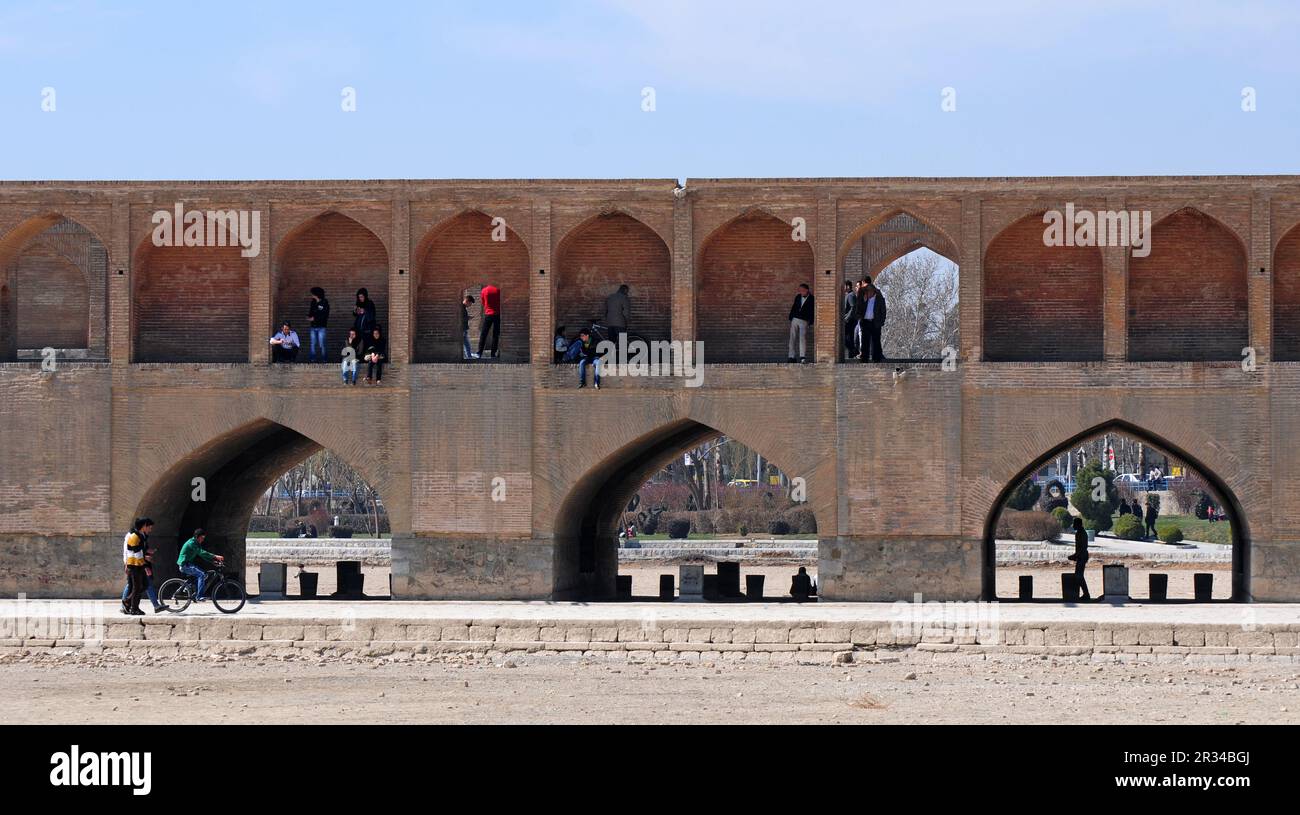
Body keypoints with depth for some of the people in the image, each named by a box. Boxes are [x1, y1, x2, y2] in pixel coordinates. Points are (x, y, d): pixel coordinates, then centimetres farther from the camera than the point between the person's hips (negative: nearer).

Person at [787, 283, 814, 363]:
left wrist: (811, 323, -8)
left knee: (803, 338, -12)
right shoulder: (798, 297, 11)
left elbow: (812, 312, -3)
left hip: (804, 321, -5)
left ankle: (803, 356, -12)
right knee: (792, 338, 2)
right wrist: (790, 319, 10)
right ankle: (791, 356, 4)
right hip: (795, 319, 5)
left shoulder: (811, 299, -3)